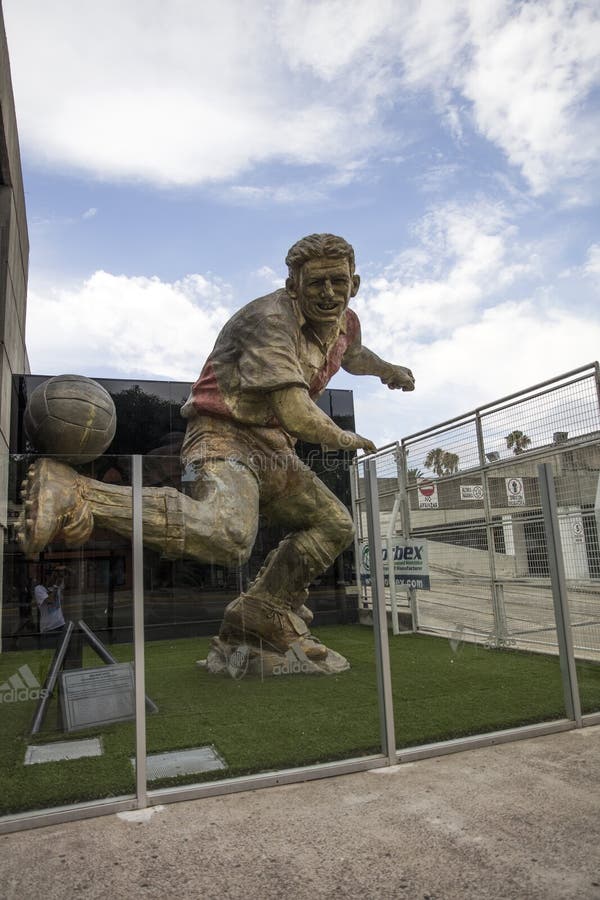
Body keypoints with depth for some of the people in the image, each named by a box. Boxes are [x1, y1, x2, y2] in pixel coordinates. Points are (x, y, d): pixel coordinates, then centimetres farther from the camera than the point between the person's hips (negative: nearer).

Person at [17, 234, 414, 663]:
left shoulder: (345, 322, 13)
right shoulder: (270, 319, -16)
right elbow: (293, 411, -24)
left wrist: (387, 369, 50)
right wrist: (342, 439, -8)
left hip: (271, 451, 10)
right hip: (225, 438, -10)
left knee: (335, 526, 16)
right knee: (228, 537, -37)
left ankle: (264, 612, 22)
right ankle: (71, 493, -32)